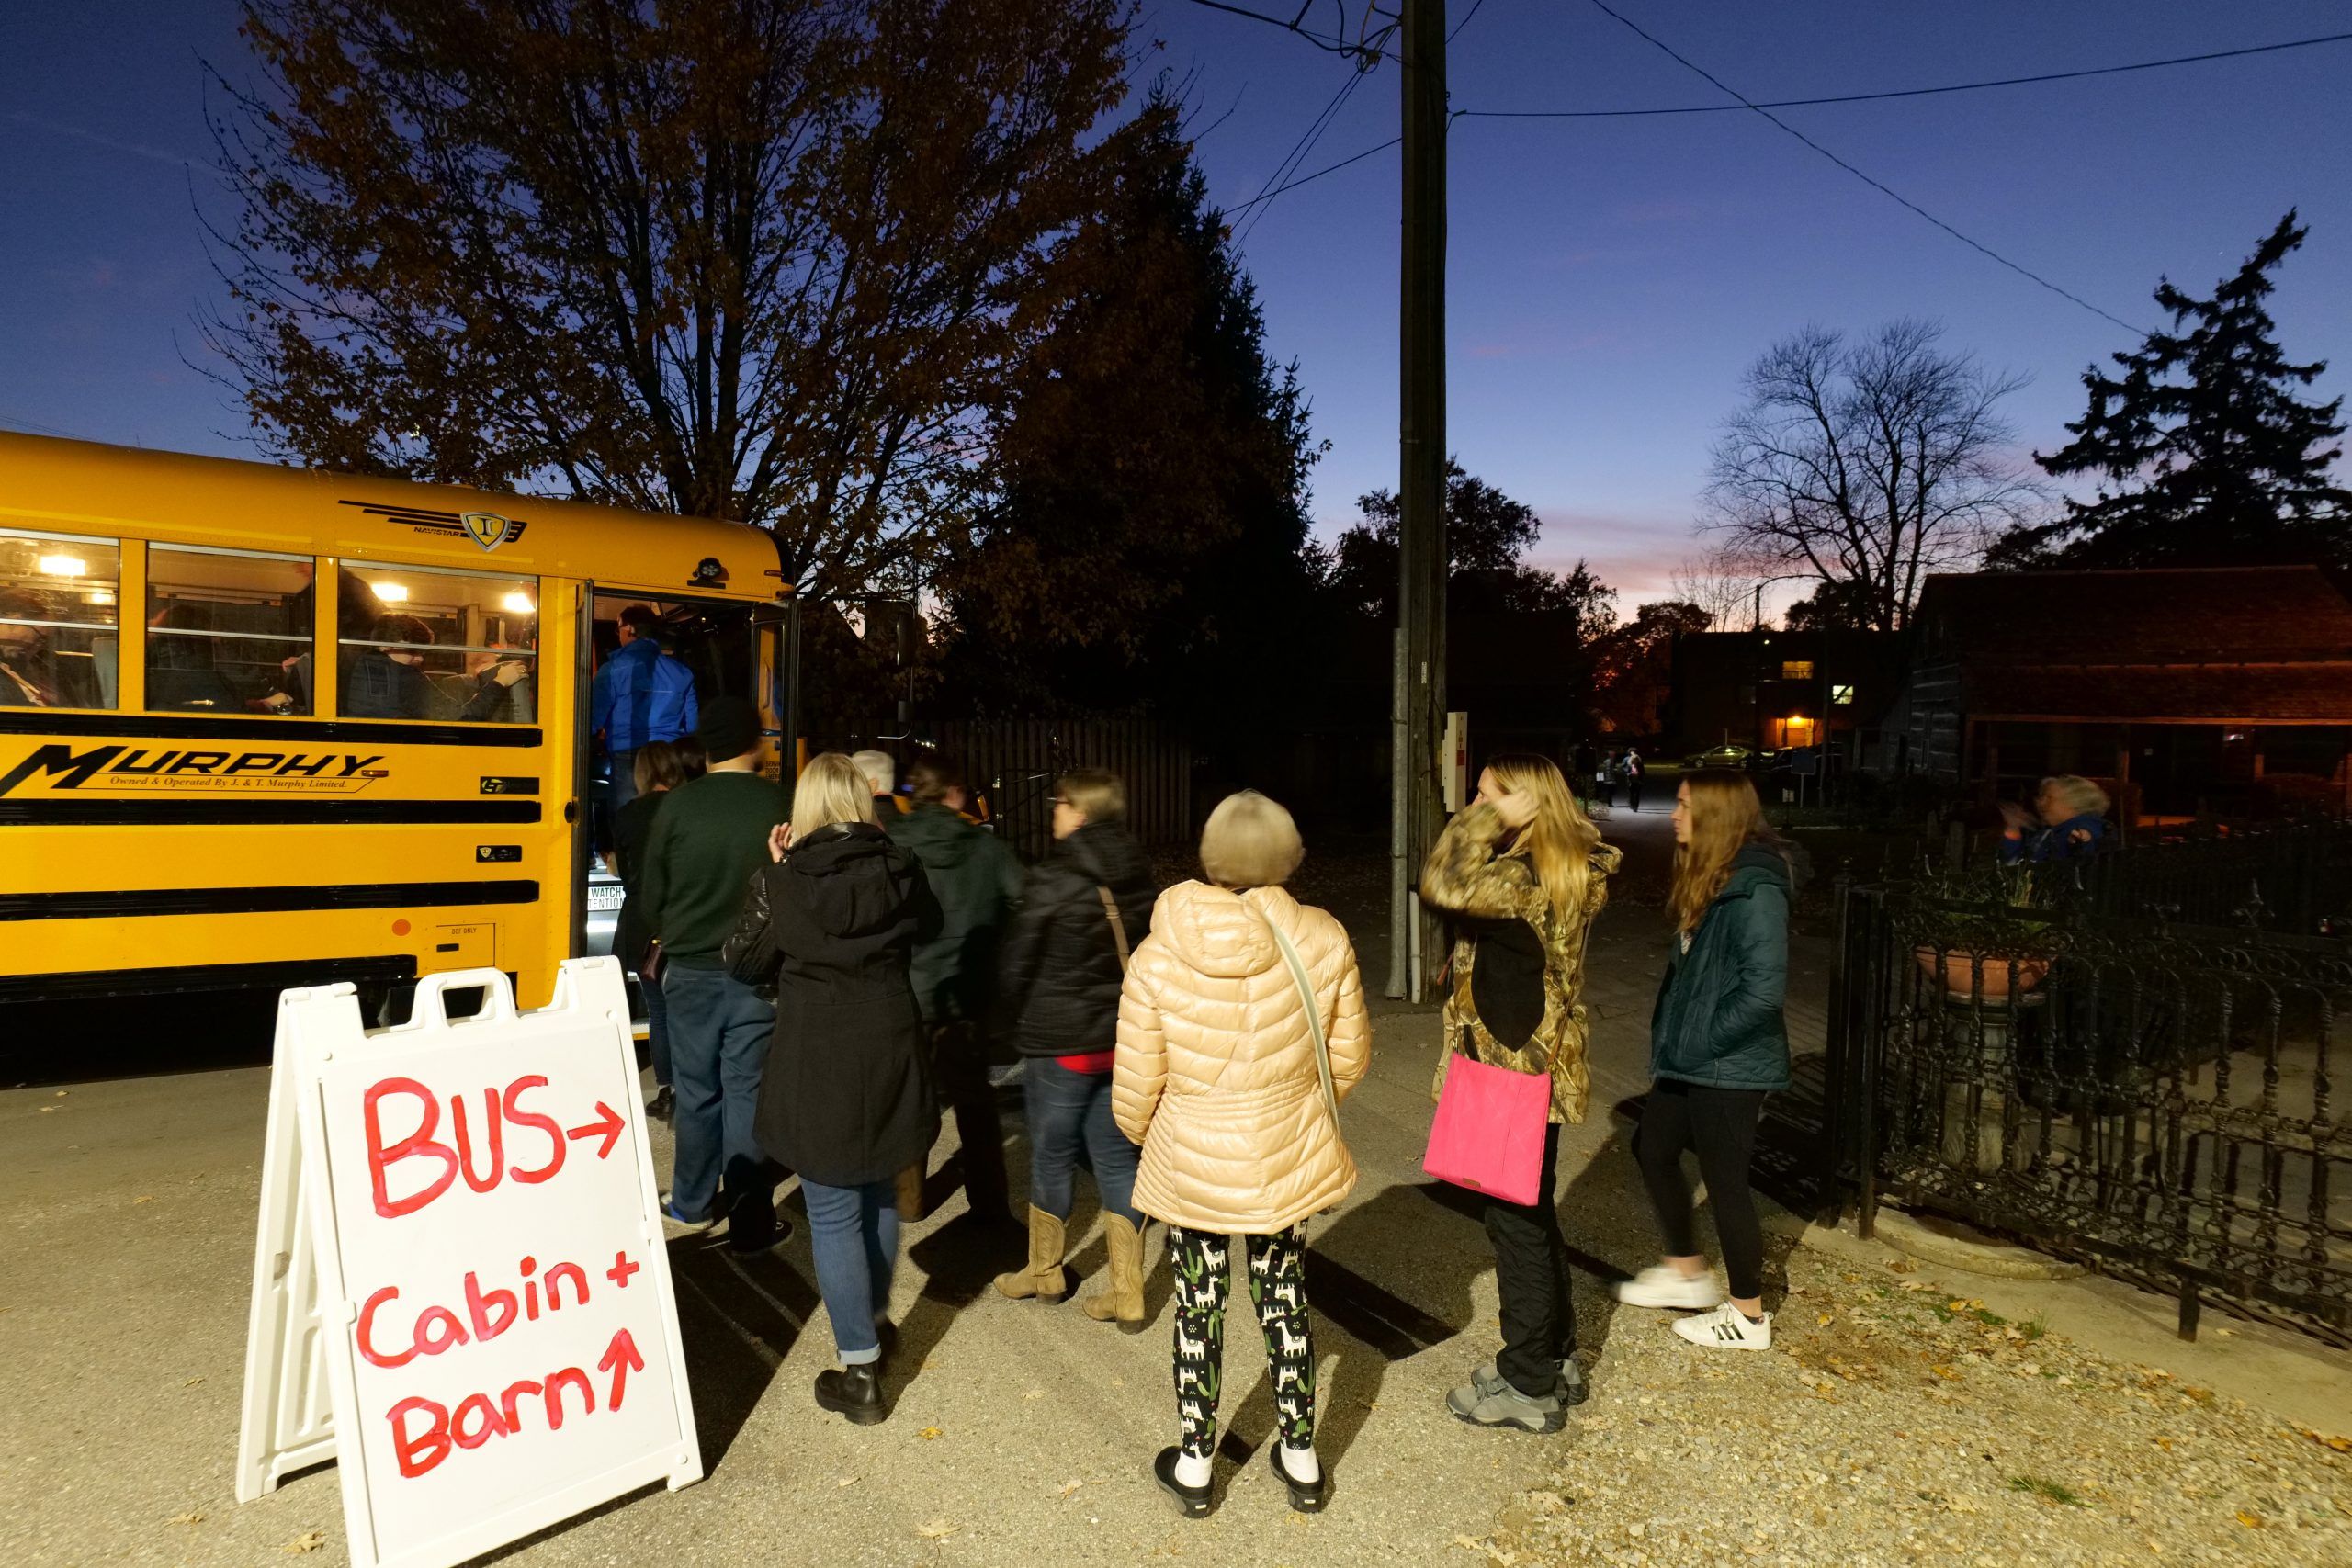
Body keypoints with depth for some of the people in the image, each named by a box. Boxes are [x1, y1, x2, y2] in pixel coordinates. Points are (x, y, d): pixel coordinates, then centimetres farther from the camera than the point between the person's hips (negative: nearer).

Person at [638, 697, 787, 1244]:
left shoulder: (678, 805, -6)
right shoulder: (781, 805, -12)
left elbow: (650, 892, 3)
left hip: (690, 969, 2)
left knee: (697, 1089, 14)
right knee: (747, 1090, 6)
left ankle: (693, 1205, 28)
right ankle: (749, 1217, 13)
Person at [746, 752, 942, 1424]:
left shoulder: (789, 878, -13)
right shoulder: (900, 869, -5)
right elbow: (927, 927, 13)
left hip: (819, 1061, -4)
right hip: (889, 1053, 4)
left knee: (834, 1215, 5)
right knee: (878, 1195, 23)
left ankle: (860, 1373, 12)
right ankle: (876, 1316, 42)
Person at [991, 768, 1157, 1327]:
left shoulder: (1053, 878, -15)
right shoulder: (1141, 878, 3)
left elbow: (1016, 964, -11)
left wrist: (1012, 1029, 5)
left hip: (1060, 1042, -5)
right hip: (1126, 1039, 5)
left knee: (1052, 1156, 13)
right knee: (1117, 1159, 11)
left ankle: (1044, 1272, 33)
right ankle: (1127, 1295, 16)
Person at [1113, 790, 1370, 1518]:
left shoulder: (1157, 956, -20)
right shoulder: (1324, 940, -17)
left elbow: (1135, 1089, -12)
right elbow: (1349, 1057, -4)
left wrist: (1144, 1133, 11)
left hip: (1189, 1165, -1)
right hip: (1290, 1163, 2)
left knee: (1198, 1309, 19)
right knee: (1286, 1301, 22)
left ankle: (1193, 1465, 37)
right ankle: (1301, 1459, 39)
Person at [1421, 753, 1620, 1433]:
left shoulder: (1528, 876, -23)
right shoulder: (1560, 872, 8)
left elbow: (1443, 885, -34)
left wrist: (1481, 818, -24)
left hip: (1518, 1072, -10)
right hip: (1537, 1068, 10)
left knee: (1516, 1221, 3)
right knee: (1533, 1215, 21)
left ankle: (1528, 1386, 19)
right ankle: (1556, 1358, 36)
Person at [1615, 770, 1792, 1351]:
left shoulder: (1754, 891, -22)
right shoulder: (1705, 880, 6)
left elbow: (1764, 988, -26)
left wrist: (1700, 1042, -18)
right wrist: (1670, 1031, 8)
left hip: (1729, 1067, -10)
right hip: (1692, 1060, 10)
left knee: (1724, 1181, 5)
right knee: (1652, 1148, 19)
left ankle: (1748, 1317, 25)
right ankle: (1686, 1271, 38)